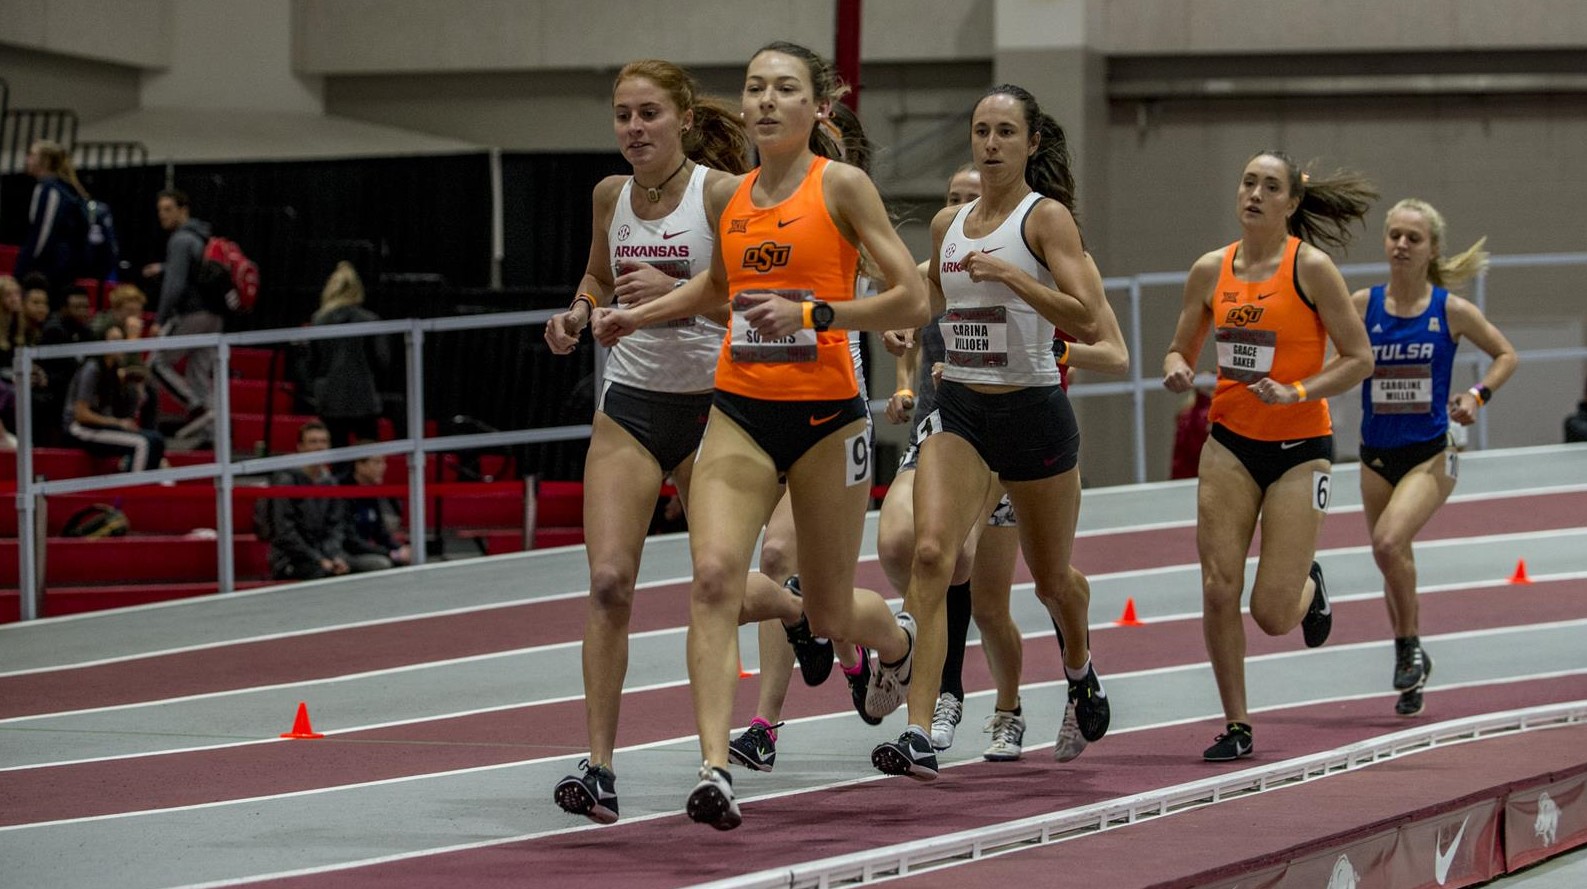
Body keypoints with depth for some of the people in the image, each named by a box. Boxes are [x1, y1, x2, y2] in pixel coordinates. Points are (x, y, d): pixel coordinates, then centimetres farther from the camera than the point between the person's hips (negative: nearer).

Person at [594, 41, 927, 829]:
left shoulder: (841, 186, -6)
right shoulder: (727, 199, 8)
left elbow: (911, 300, -9)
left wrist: (816, 313, -20)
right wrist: (640, 315, 19)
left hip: (825, 415, -3)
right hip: (740, 413, 3)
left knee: (828, 615, 10)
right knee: (713, 574, -20)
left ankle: (896, 642, 48)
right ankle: (715, 766, -25)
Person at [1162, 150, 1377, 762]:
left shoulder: (1311, 268, -9)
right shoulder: (1211, 271, 3)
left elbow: (1359, 358, -7)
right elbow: (1180, 351, 13)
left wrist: (1296, 392, -19)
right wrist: (1177, 372, -10)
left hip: (1300, 446, -3)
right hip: (1230, 442, 3)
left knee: (1272, 613, -6)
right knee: (1219, 590, -7)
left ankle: (1309, 588, 32)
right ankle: (1236, 728, 7)